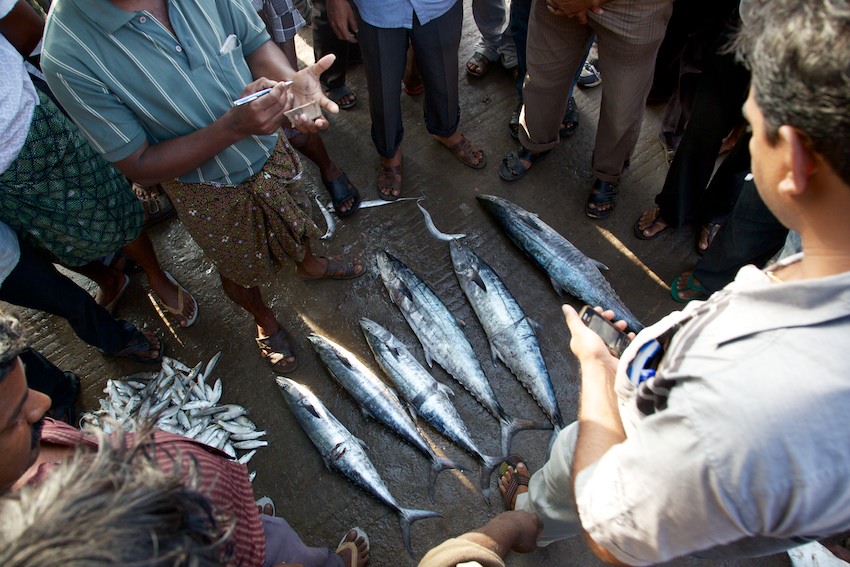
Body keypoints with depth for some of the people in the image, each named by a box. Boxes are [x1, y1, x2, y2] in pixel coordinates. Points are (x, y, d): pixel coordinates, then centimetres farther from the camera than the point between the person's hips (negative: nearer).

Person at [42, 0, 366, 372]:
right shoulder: (67, 54, -29)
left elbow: (255, 42, -6)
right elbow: (139, 167, -24)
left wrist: (290, 80, -29)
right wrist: (234, 126, -37)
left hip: (271, 151, 4)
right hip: (210, 192, -3)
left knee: (295, 221, 30)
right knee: (240, 270, 22)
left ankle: (309, 265, 66)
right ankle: (265, 322, 56)